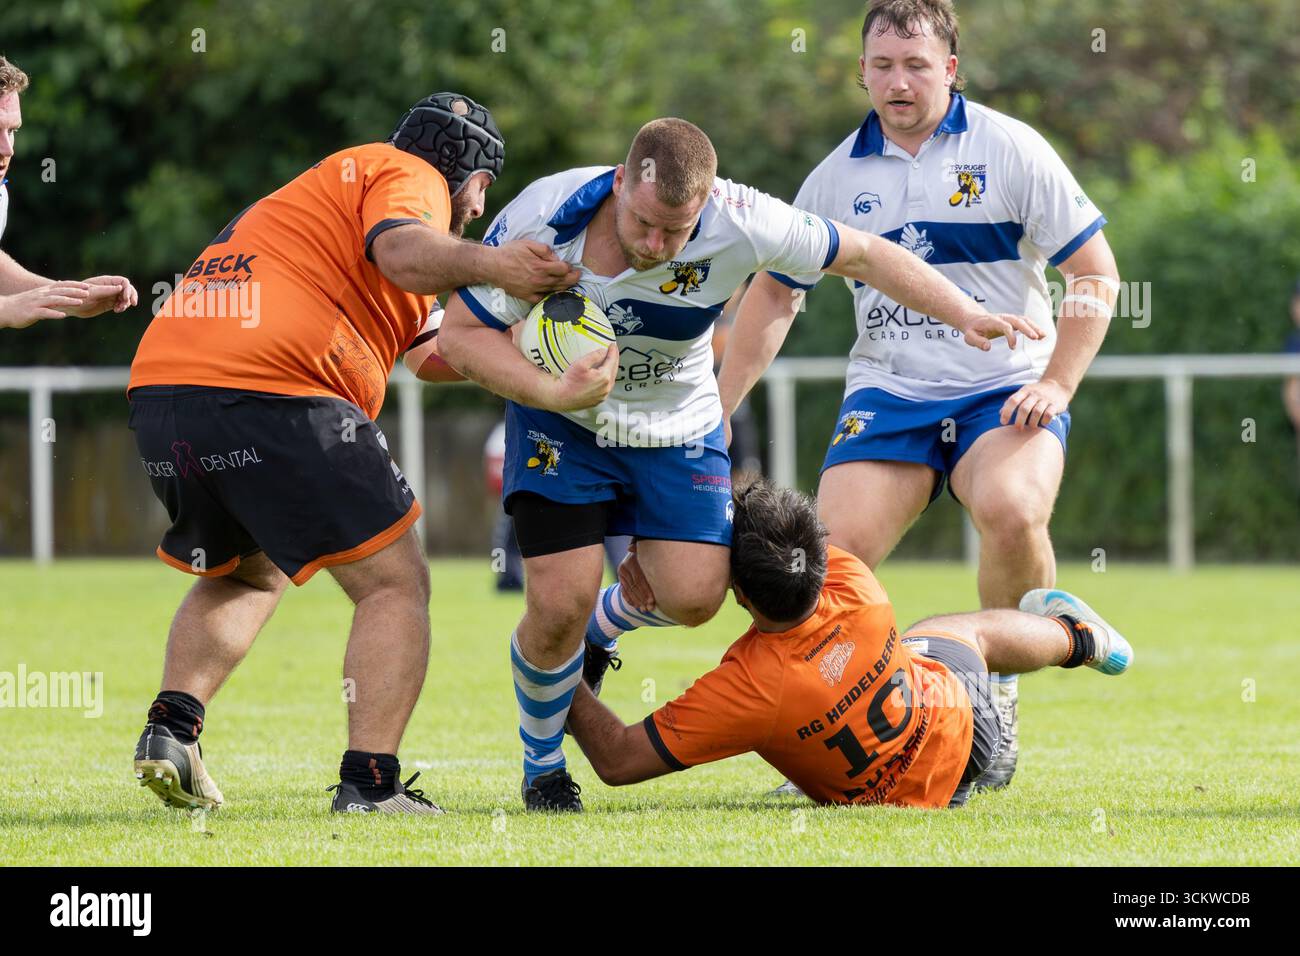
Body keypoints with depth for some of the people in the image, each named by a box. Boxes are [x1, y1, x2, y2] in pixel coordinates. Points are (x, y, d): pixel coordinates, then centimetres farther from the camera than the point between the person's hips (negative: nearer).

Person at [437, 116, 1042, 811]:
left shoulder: (739, 222, -27)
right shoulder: (542, 217, -30)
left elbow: (861, 254, -11)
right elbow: (460, 334, -20)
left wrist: (965, 313, -16)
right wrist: (553, 393, -35)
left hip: (677, 426, 2)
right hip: (561, 425, -2)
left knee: (693, 596, -11)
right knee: (559, 604, -14)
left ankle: (602, 623, 26)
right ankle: (542, 764, 15)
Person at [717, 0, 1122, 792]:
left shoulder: (1010, 149, -2)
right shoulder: (838, 176, 8)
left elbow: (1095, 272, -1)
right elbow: (774, 294, 19)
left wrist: (1056, 382, -12)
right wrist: (717, 410, 13)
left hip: (1005, 390, -3)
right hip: (887, 394, 3)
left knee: (1011, 511, -32)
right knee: (835, 550, -16)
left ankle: (999, 696, -9)